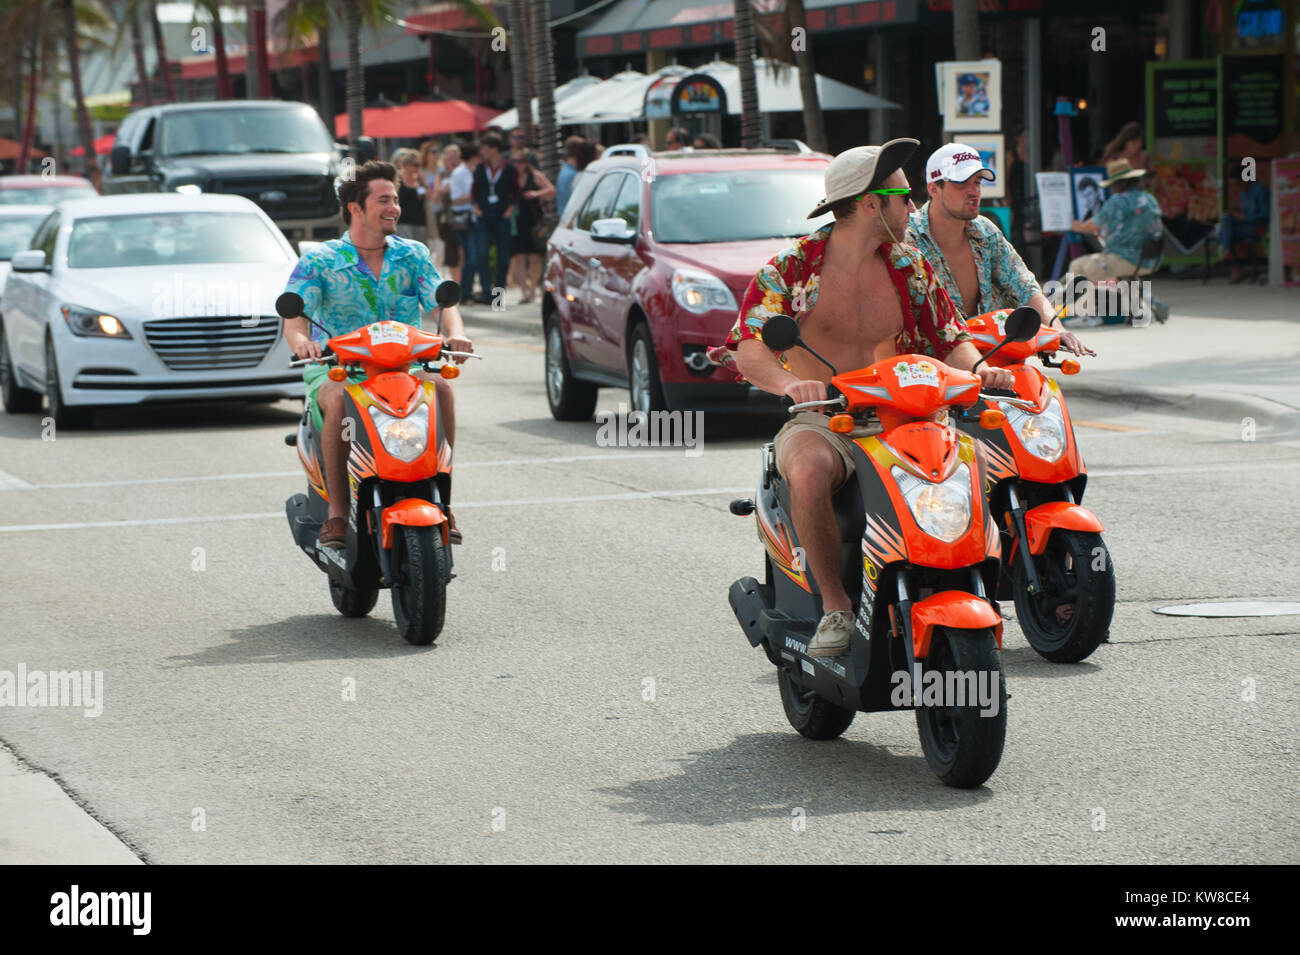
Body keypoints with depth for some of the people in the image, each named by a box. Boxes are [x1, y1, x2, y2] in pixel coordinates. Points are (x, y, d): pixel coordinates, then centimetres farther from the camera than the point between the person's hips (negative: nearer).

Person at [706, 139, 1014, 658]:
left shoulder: (910, 268, 10)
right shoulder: (790, 269, -5)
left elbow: (950, 338, 13)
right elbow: (749, 352, -14)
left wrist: (978, 369, -12)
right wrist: (790, 382, -37)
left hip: (897, 419, 4)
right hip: (819, 423, -4)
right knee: (809, 474, -40)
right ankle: (835, 606, -24)